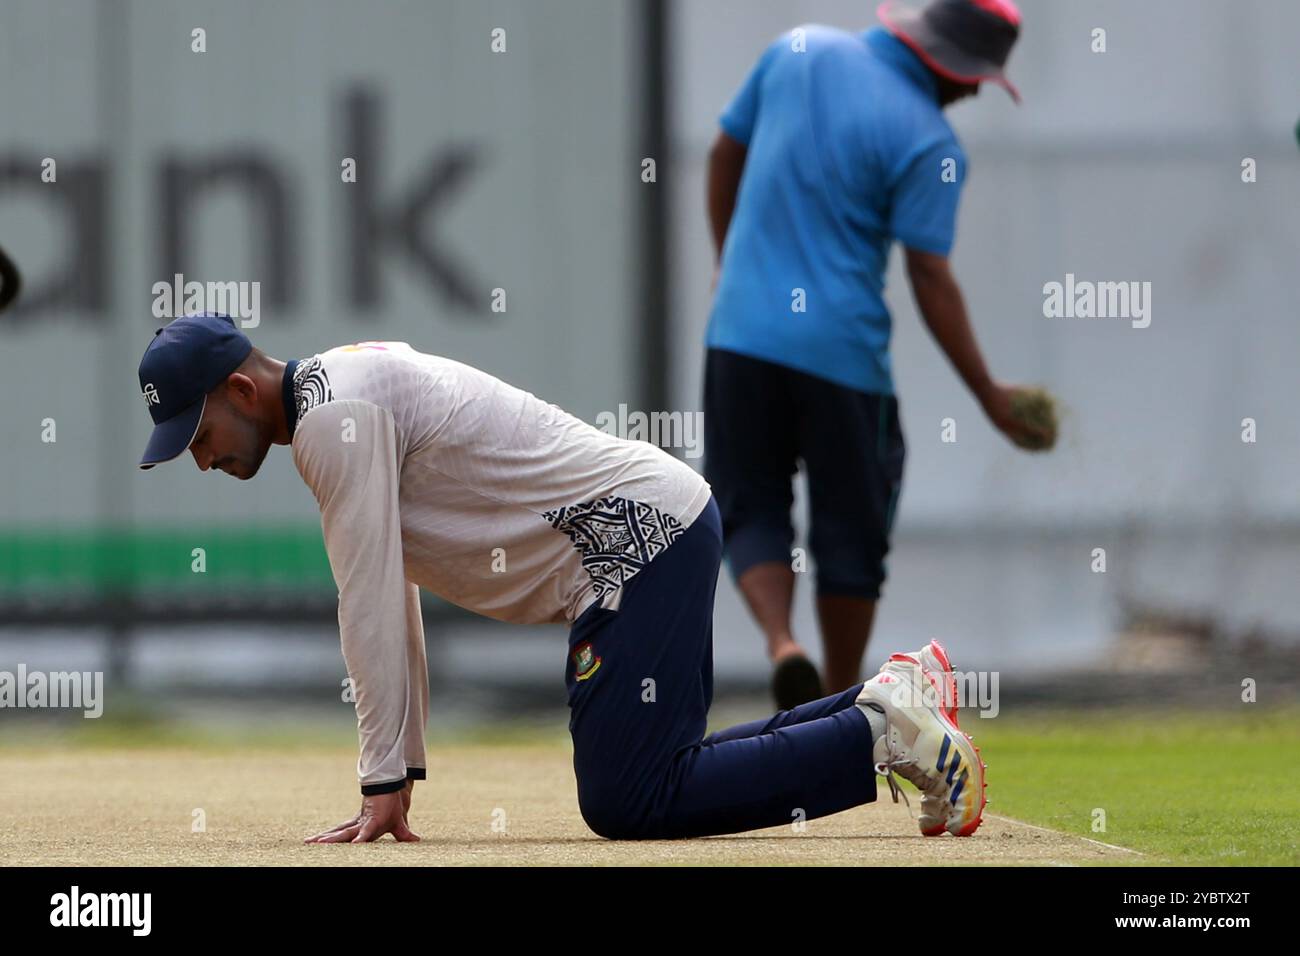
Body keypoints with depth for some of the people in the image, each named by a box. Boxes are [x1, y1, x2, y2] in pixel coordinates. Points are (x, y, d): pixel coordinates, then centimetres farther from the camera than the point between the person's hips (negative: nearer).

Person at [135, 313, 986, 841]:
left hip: (643, 538, -10)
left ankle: (885, 739, -10)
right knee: (656, 772, 14)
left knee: (627, 799, -14)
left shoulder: (334, 417, -13)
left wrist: (383, 785, -15)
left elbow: (371, 607, -17)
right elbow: (394, 602, 23)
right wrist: (404, 773, 21)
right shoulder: (344, 391, 19)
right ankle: (891, 701, 17)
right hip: (661, 526, 10)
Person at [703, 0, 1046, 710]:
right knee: (849, 528, 12)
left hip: (741, 330, 3)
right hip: (843, 347, -3)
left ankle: (781, 646, -13)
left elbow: (725, 153, 12)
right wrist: (988, 395, -2)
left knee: (750, 511, 12)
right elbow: (931, 282, -11)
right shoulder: (929, 143, -11)